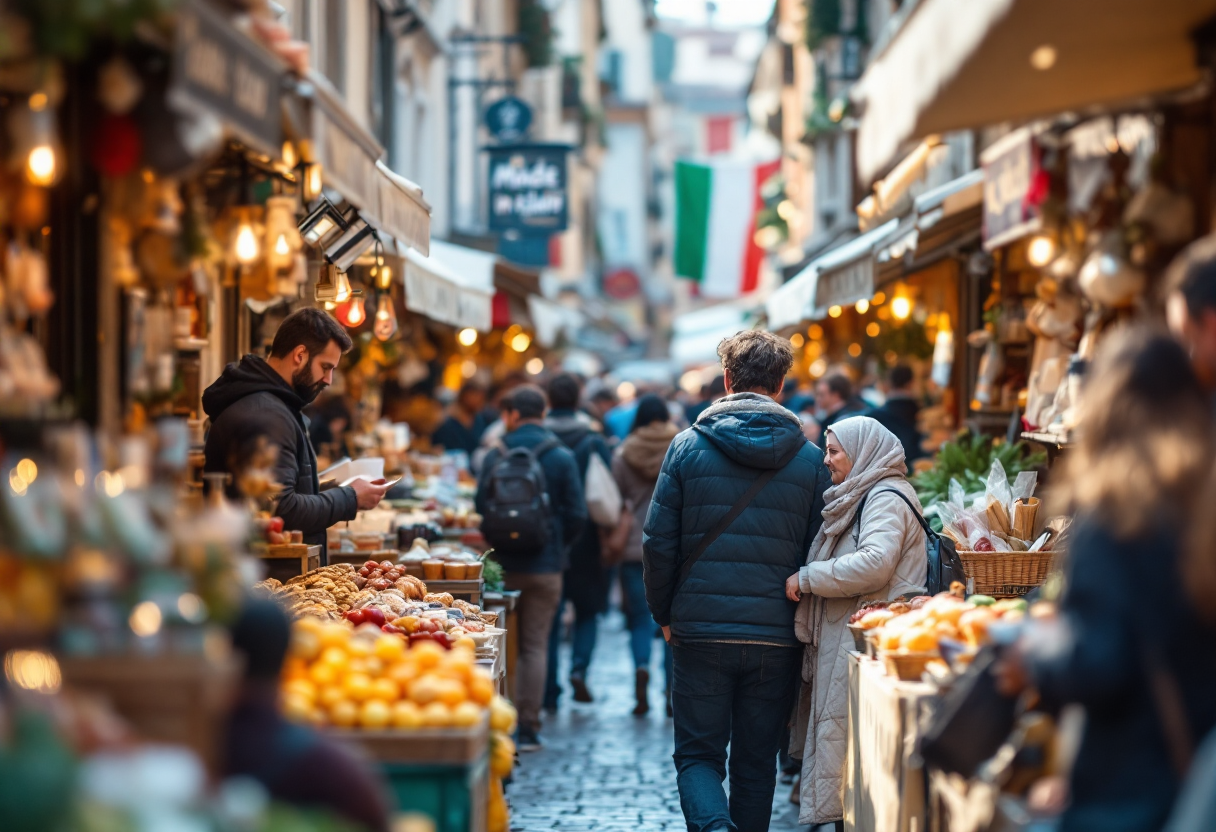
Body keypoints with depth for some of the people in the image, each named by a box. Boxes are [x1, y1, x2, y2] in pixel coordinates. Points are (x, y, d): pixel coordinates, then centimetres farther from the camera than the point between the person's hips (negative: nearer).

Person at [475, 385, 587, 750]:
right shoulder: (561, 457, -4)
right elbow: (577, 515, -5)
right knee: (535, 645, 3)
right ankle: (527, 726, 0)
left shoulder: (495, 456, -4)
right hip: (546, 565, -1)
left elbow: (481, 508, -1)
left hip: (503, 565, 1)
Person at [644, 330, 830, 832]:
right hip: (776, 636, 1)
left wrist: (664, 614, 10)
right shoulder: (810, 459, 1)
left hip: (701, 630, -1)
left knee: (698, 756, 4)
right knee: (756, 762, 13)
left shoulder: (689, 447, -3)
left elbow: (658, 541, -2)